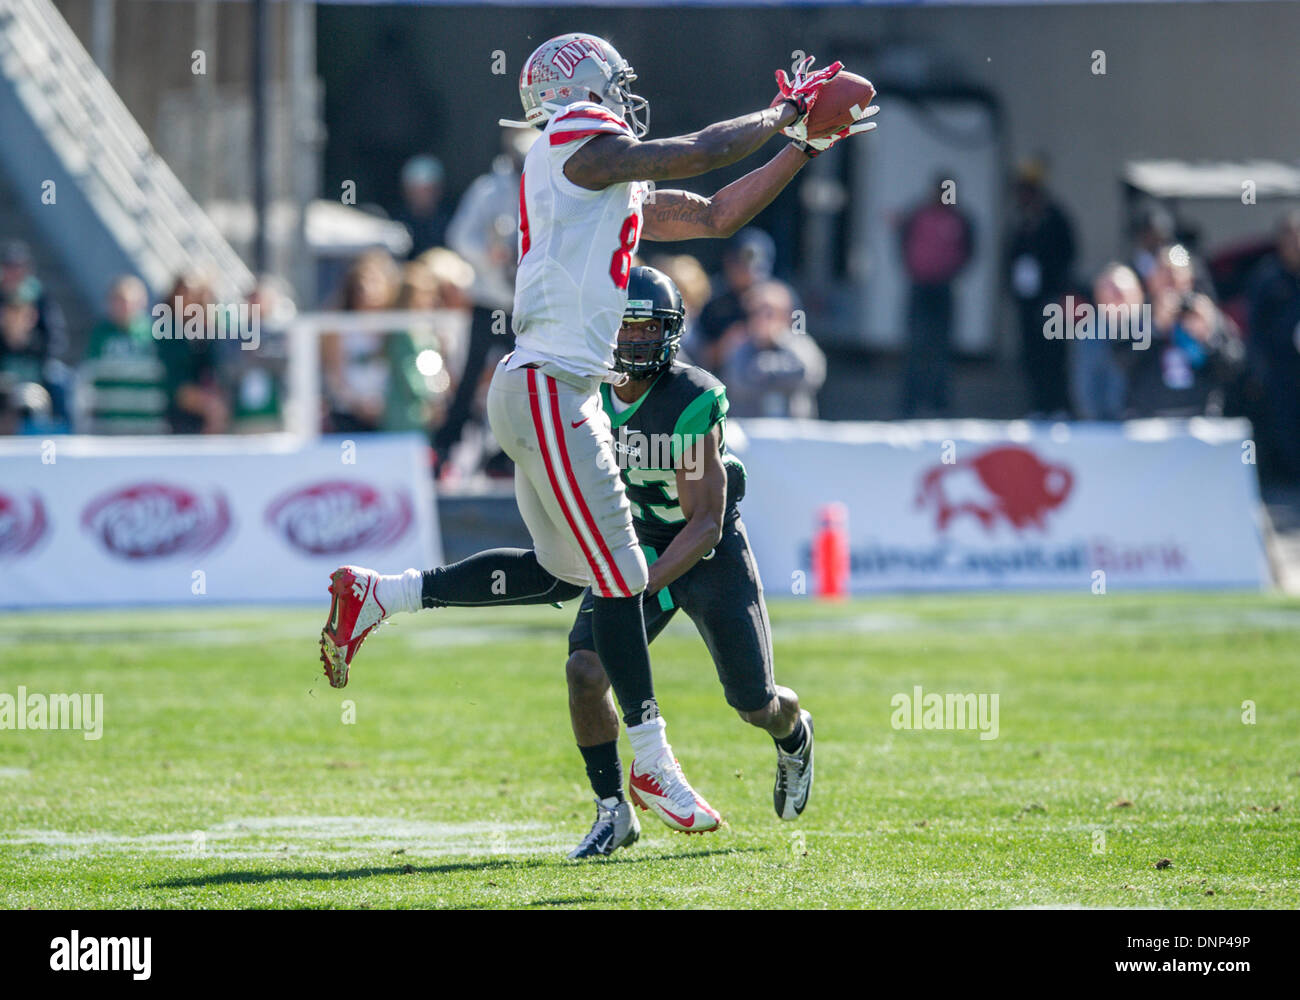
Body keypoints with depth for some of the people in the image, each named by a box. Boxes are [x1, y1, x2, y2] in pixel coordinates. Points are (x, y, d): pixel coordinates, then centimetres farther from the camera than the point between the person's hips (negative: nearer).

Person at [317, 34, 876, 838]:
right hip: (549, 388, -10)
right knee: (617, 578, -3)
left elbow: (717, 214, 22)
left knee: (561, 572, 17)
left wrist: (807, 144, 19)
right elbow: (701, 154, -11)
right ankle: (653, 764, 4)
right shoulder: (580, 145, -8)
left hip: (562, 392, 10)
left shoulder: (617, 188, 19)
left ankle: (376, 596, 21)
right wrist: (784, 115, 5)